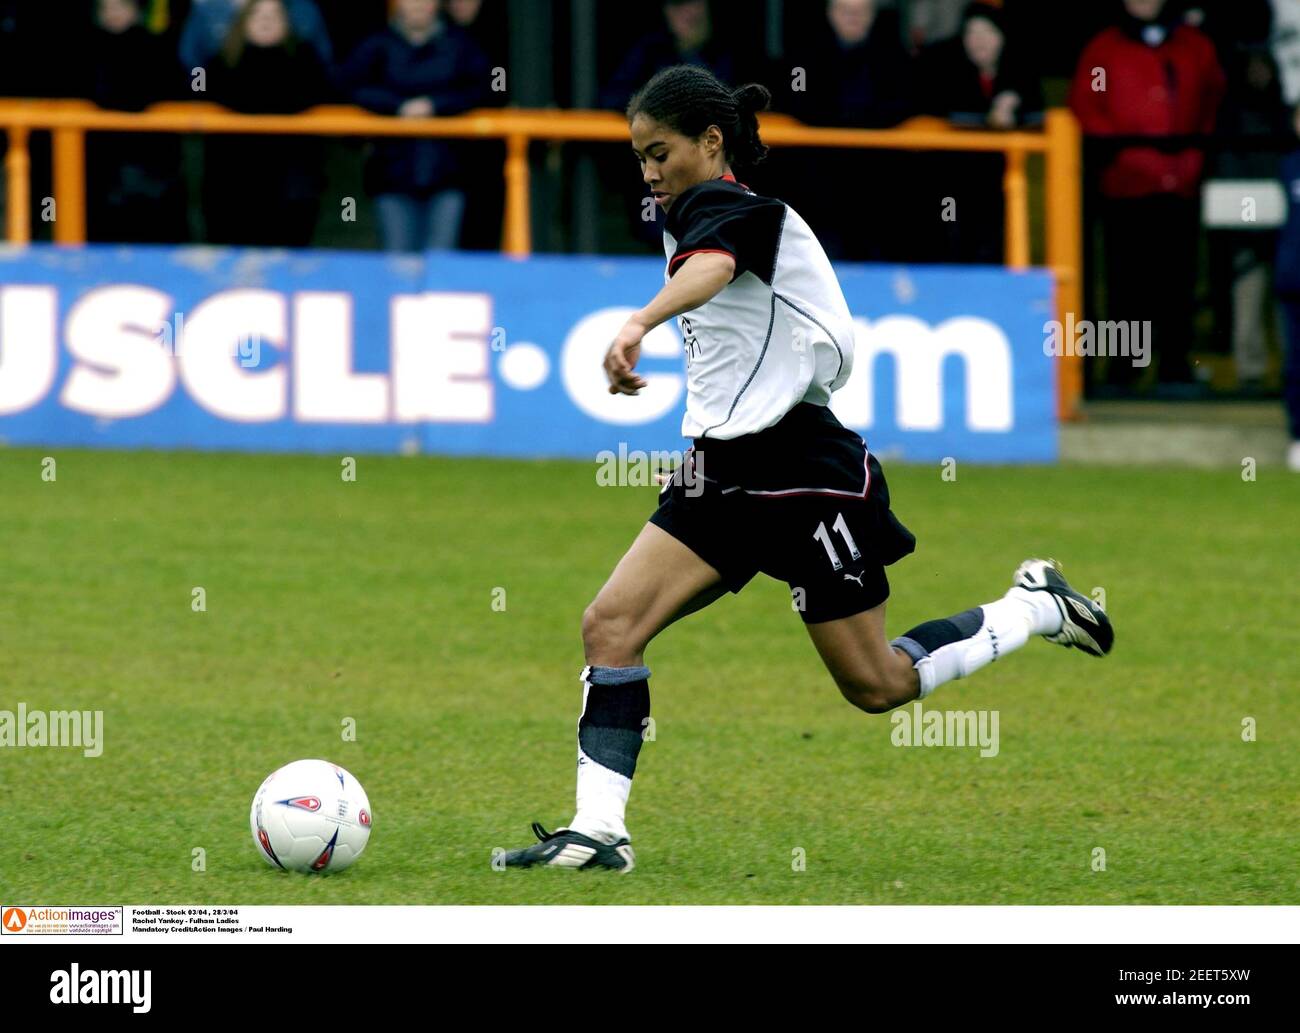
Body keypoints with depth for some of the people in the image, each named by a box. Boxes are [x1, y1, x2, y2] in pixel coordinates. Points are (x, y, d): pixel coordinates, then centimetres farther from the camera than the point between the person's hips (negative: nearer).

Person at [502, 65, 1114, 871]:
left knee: (877, 687, 2)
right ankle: (598, 829, -11)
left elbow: (712, 267, -39)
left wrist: (641, 324, -59)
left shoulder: (722, 206, -14)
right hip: (725, 471, 9)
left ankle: (1036, 609, 23)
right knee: (611, 624, -9)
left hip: (801, 470, -9)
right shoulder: (705, 216, 15)